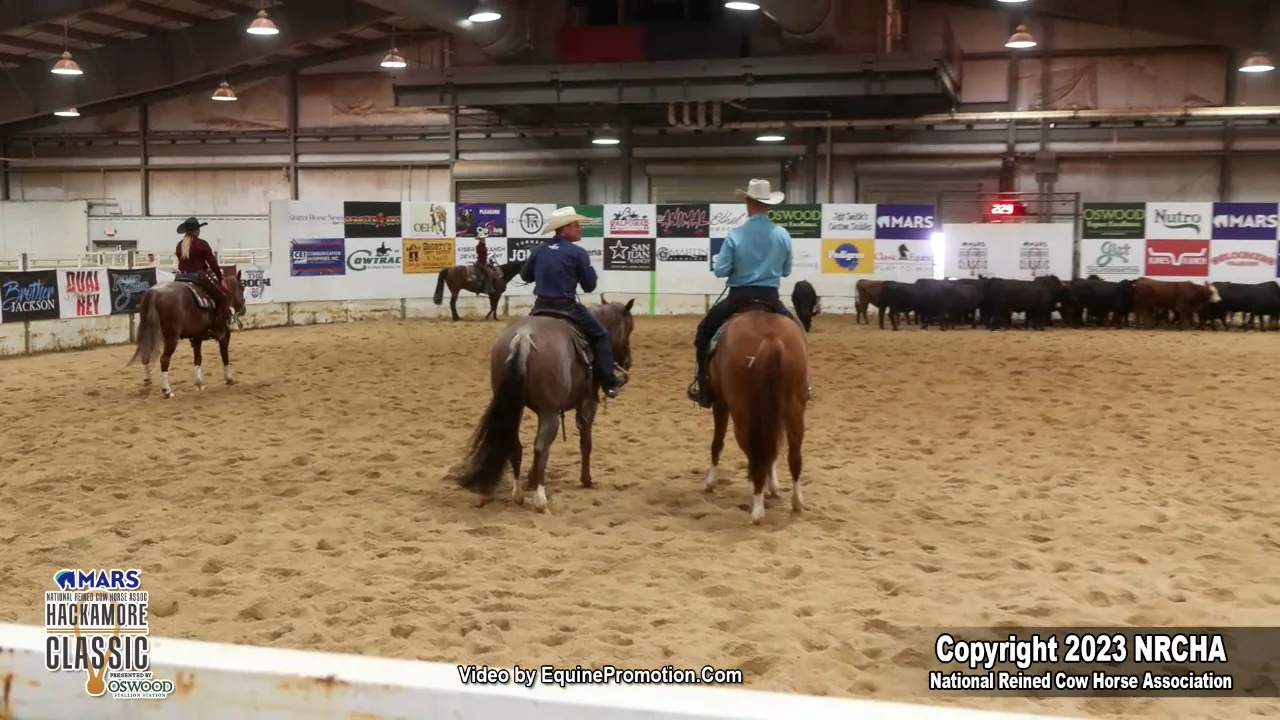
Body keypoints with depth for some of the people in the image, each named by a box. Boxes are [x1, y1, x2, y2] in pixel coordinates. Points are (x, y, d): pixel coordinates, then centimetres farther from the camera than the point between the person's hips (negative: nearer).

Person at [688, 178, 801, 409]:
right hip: (771, 298, 2)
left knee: (704, 329, 19)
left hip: (739, 298, -2)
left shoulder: (735, 235, -11)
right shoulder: (783, 235, -2)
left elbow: (720, 271, -9)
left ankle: (703, 384, 12)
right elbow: (786, 271, 9)